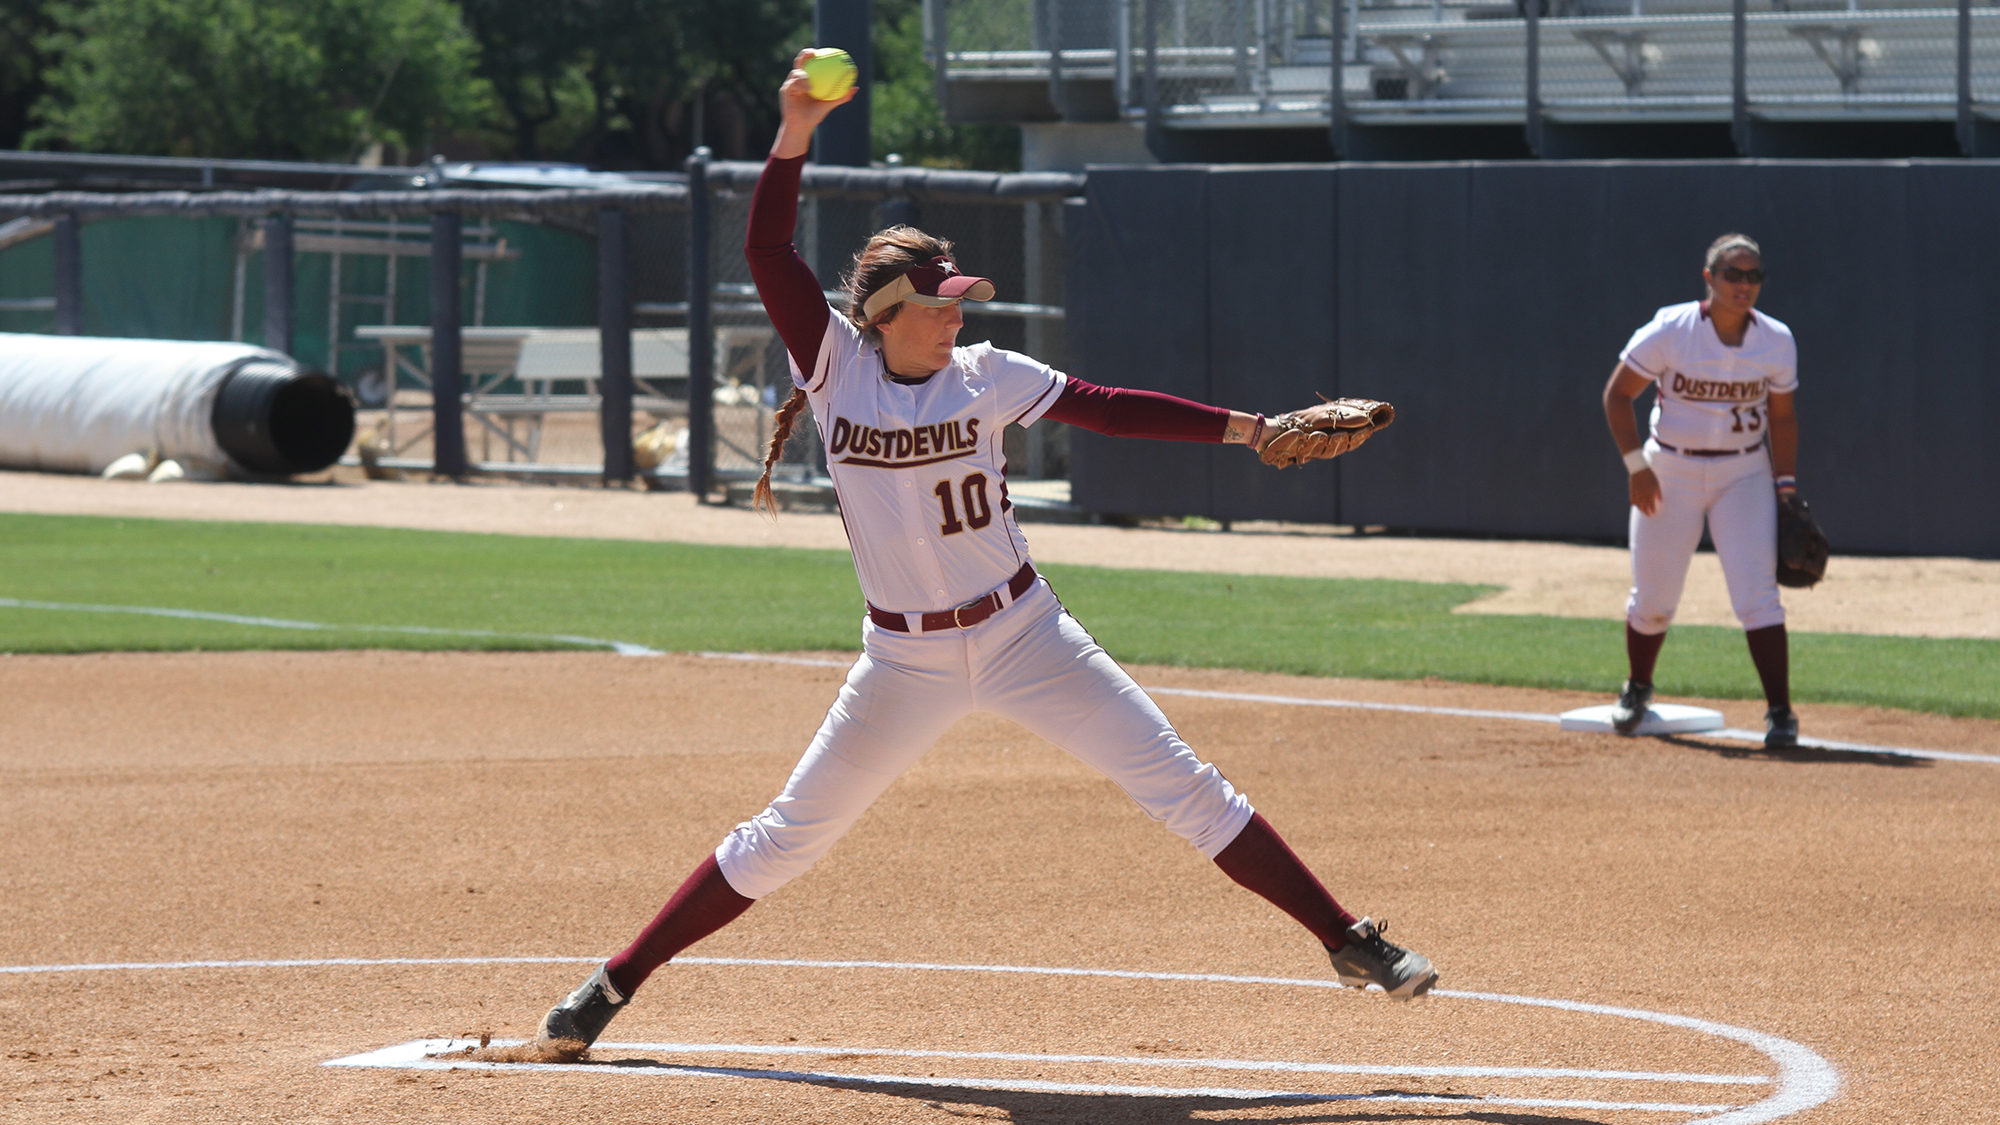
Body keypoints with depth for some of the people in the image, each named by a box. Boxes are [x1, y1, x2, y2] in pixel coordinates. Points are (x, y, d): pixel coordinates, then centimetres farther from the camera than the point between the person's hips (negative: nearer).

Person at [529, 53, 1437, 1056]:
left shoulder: (985, 375, -4)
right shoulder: (837, 366, -7)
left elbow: (1102, 407, 0)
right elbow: (766, 253, -17)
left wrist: (1244, 427, -4)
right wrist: (794, 136, -27)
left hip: (1023, 633, 1)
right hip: (904, 662, -1)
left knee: (1182, 786, -4)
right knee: (790, 834, 2)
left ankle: (1347, 942, 1)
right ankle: (615, 984, 14)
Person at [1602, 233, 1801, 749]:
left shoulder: (1776, 342, -6)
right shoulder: (1670, 331, -15)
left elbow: (1782, 418, 5)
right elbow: (1617, 394, -6)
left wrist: (1785, 489, -1)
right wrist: (1636, 467, -13)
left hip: (1745, 475, 1)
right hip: (1670, 473, -1)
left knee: (1757, 595, -13)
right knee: (1653, 599, 7)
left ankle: (1780, 714, -11)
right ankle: (1637, 688, 35)